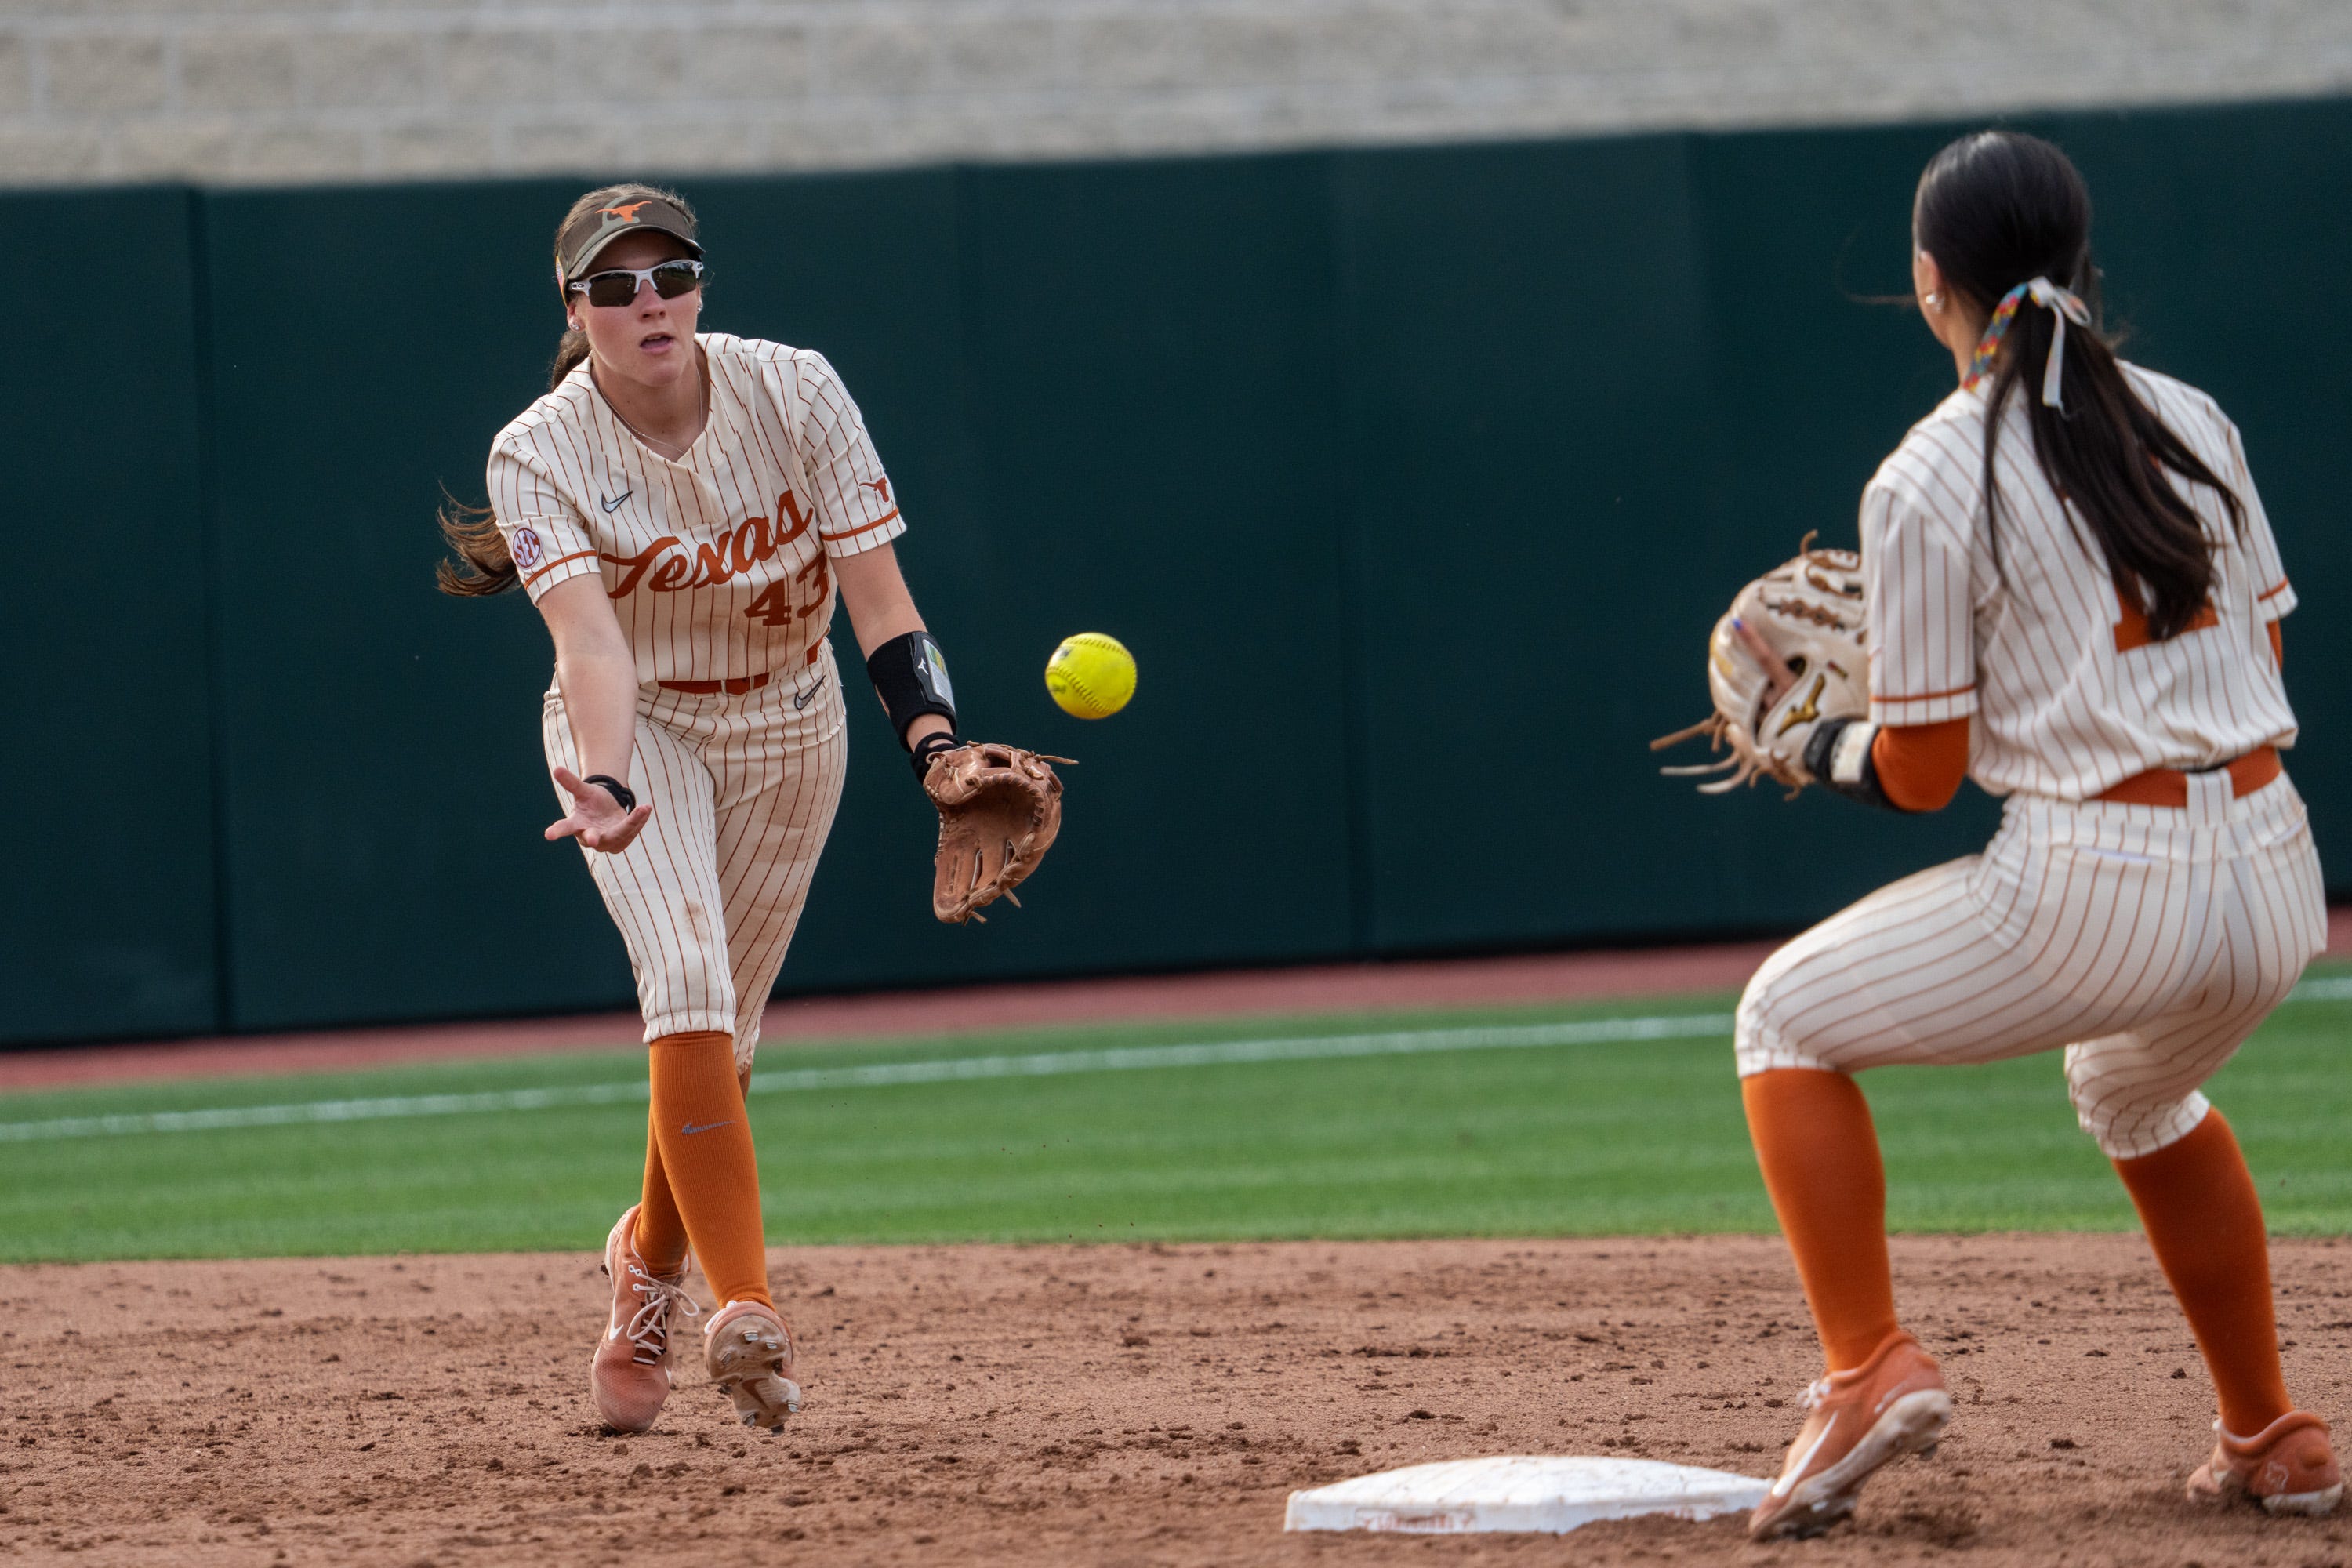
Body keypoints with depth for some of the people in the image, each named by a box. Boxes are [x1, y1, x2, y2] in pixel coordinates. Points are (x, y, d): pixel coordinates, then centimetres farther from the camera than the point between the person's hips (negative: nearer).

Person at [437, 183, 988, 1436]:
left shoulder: (794, 393, -18)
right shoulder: (541, 456, -21)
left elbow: (876, 594, -21)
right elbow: (590, 637, -35)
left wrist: (936, 743, -37)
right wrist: (605, 781, -54)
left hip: (788, 731, 2)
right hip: (637, 731, -2)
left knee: (718, 1034, 9)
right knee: (687, 984, -24)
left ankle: (652, 1259, 38)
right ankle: (744, 1310, -28)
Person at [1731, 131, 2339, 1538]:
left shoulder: (1927, 486, -7)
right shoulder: (2194, 423, 9)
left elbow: (1923, 774, -4)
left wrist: (1827, 747, 17)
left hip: (2091, 898, -6)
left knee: (1789, 1022, 16)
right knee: (2135, 1085, 38)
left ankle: (1871, 1368, 2)